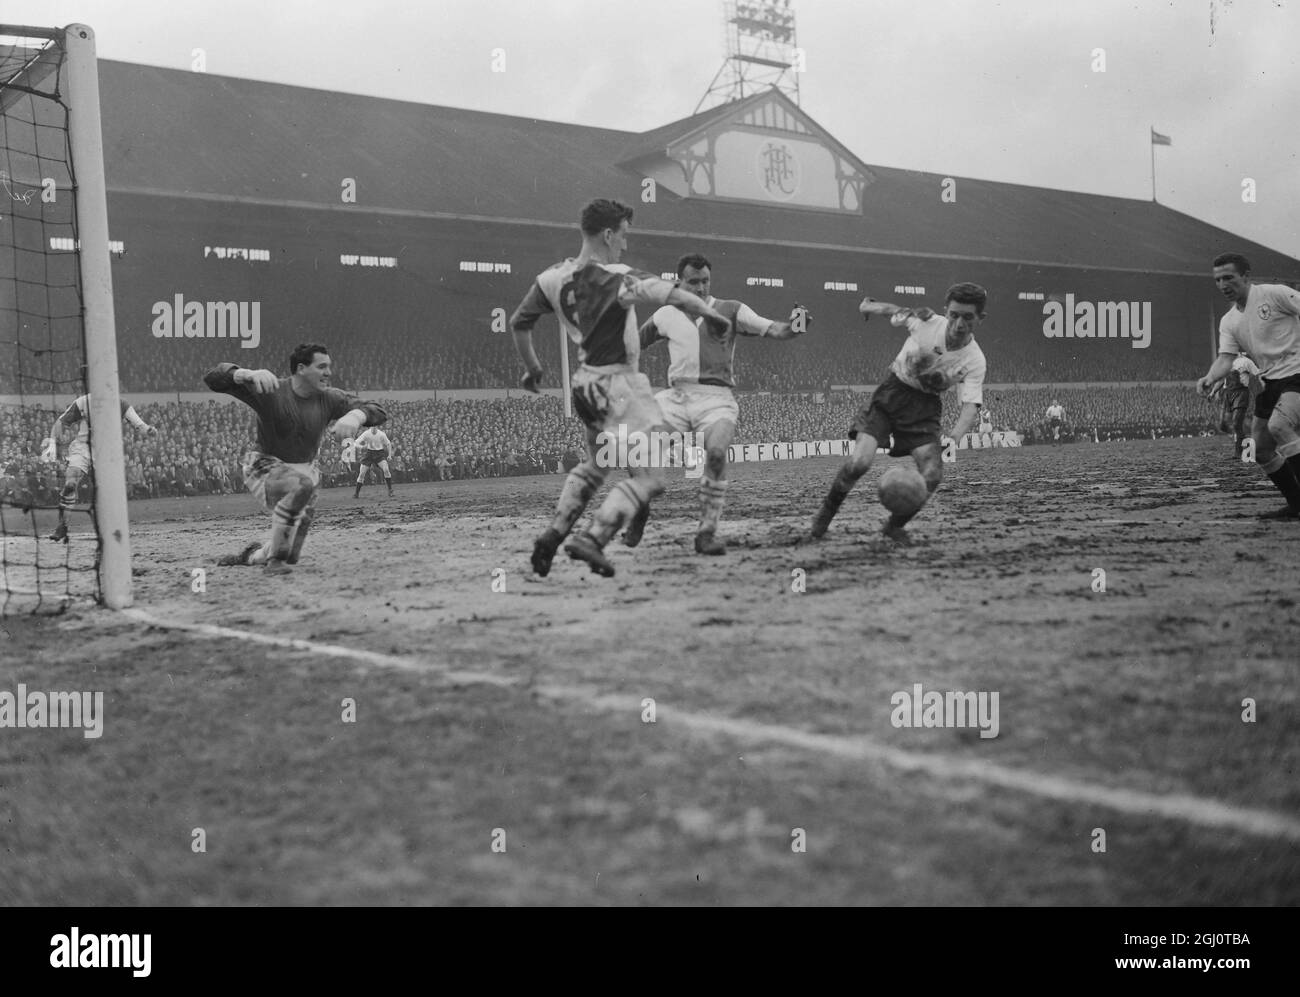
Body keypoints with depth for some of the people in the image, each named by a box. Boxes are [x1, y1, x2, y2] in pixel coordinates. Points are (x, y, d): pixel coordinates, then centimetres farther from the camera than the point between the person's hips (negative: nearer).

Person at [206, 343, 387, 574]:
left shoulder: (328, 398, -4)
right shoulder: (270, 392, -17)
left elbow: (378, 413, -10)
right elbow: (213, 378, -26)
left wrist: (355, 415, -35)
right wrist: (250, 374, -48)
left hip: (306, 471, 5)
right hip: (265, 467, -5)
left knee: (291, 556, 6)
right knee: (302, 484, -40)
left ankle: (252, 556, 41)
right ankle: (275, 559, -28)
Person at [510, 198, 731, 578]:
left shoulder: (554, 278, 2)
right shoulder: (617, 278, -18)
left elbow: (518, 322, 9)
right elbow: (675, 296, -26)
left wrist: (532, 367, 22)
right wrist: (712, 314, -11)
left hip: (585, 383, 8)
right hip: (619, 383, -8)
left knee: (594, 466, 27)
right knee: (649, 476, -3)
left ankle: (554, 533, 18)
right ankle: (592, 539, -11)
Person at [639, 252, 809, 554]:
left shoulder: (731, 311, 7)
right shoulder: (666, 315, 13)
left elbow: (774, 330, 0)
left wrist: (794, 326, -20)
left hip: (715, 398, -2)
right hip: (676, 396, 2)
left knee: (716, 452, -29)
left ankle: (707, 533, -16)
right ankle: (638, 517, 7)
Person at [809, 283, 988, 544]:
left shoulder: (975, 361, -19)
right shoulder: (927, 322, -20)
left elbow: (971, 405, -27)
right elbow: (895, 311, 0)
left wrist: (953, 439, -45)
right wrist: (870, 305, 18)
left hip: (925, 405, 1)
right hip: (893, 390, -1)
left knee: (932, 475, -15)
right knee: (860, 461, -20)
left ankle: (895, 526, 11)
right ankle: (827, 510, 8)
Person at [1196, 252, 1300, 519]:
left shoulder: (1275, 294, -7)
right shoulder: (1228, 322, 10)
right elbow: (1227, 357, -1)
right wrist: (1210, 378, -22)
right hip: (1269, 382, 8)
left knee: (1278, 426, -30)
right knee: (1260, 449, 5)